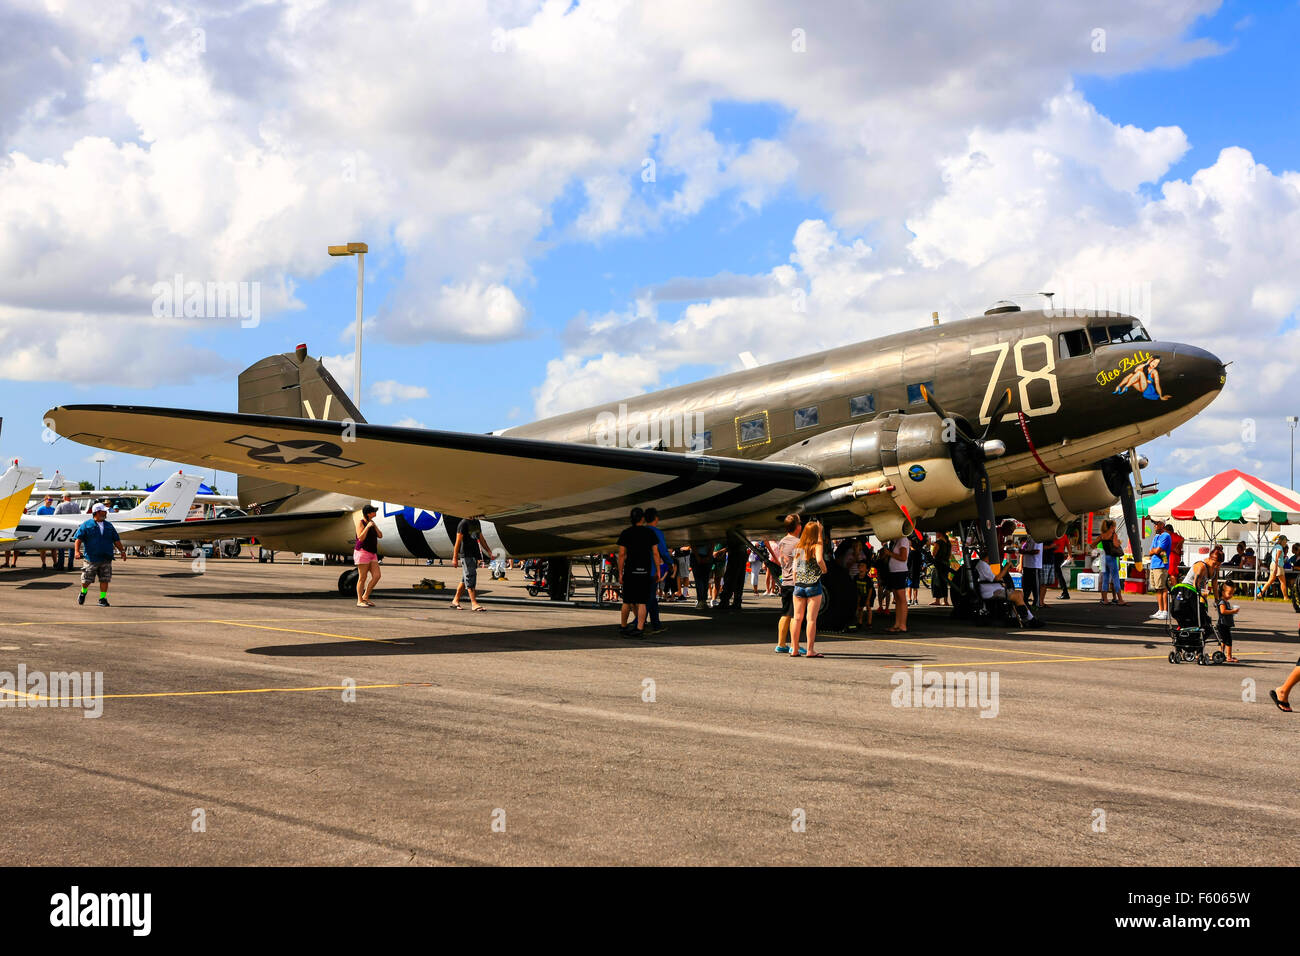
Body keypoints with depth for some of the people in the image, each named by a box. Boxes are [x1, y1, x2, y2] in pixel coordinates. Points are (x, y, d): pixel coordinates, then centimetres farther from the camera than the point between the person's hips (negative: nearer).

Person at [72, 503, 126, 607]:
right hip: (91, 558, -3)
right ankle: (83, 592, 31)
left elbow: (116, 540, 19)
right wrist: (77, 551, -18)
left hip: (106, 559, 3)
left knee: (105, 579, -1)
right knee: (86, 579, 3)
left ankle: (103, 598, 8)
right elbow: (78, 539, -5)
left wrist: (122, 551, 12)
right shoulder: (86, 525, 2)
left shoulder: (109, 526, 15)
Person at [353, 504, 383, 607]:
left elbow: (380, 536, 9)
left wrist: (374, 526, -2)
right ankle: (360, 601, 1)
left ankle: (365, 597, 9)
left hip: (372, 554, 7)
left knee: (377, 576, -2)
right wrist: (367, 526, -21)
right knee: (363, 577, -5)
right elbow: (361, 538, -17)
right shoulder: (361, 523, -7)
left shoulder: (371, 523, 15)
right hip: (362, 551, -7)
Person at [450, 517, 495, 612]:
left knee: (466, 579, 11)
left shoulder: (477, 522, 16)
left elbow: (481, 539, 22)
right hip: (466, 555, -8)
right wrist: (455, 558, -14)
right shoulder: (463, 523, -8)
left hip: (475, 554, 8)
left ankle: (455, 600, 20)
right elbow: (458, 541, -11)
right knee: (470, 577, -10)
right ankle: (474, 603, -12)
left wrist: (489, 552, 19)